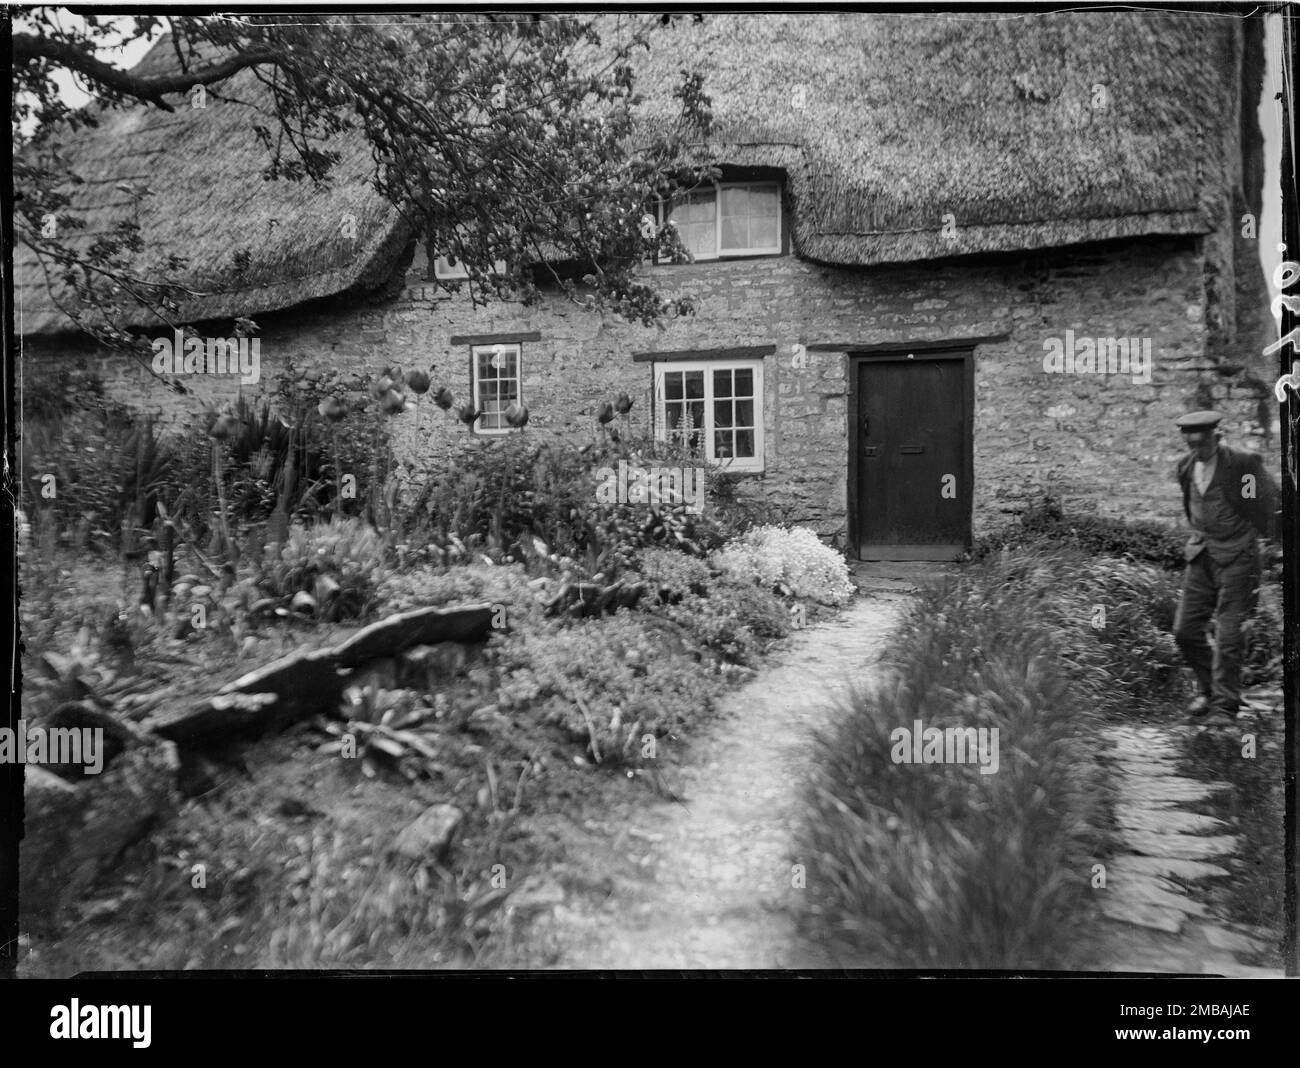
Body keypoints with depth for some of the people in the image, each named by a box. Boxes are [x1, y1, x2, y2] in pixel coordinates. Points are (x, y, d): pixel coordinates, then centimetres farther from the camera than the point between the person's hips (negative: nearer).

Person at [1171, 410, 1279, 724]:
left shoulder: (1244, 463, -13)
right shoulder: (1186, 466, 4)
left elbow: (1273, 505, -6)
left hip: (1236, 557, -6)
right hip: (1200, 556, 6)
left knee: (1228, 635, -6)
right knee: (1185, 630, 5)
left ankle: (1225, 706, 6)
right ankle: (1209, 690, 25)